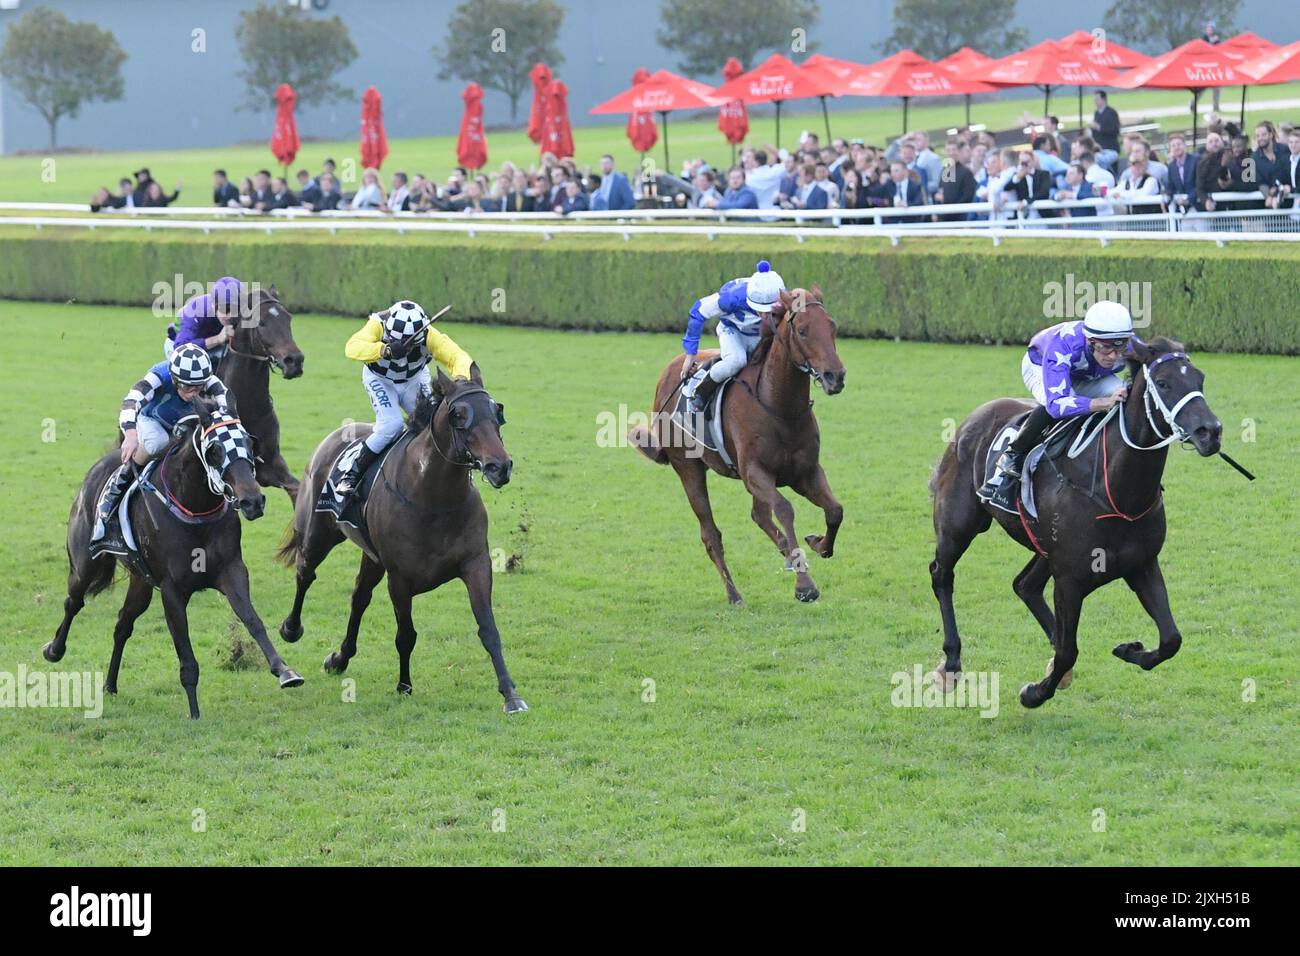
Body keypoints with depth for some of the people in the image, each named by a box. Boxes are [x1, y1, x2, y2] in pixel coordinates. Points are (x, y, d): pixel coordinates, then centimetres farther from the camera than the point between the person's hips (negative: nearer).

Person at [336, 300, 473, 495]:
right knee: (391, 424, -24)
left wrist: (461, 379, -56)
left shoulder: (428, 335, -29)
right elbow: (352, 348, -49)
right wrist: (384, 349, -66)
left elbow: (458, 357, -33)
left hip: (415, 379, 3)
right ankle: (351, 476, -14)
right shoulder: (378, 325, -34)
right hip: (380, 379, -3)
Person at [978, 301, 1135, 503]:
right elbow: (1056, 403, -56)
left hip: (1088, 376, 5)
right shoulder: (1062, 345, -47)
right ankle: (1011, 459, -17)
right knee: (1053, 406, -38)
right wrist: (1105, 402, -66)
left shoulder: (1130, 348, -34)